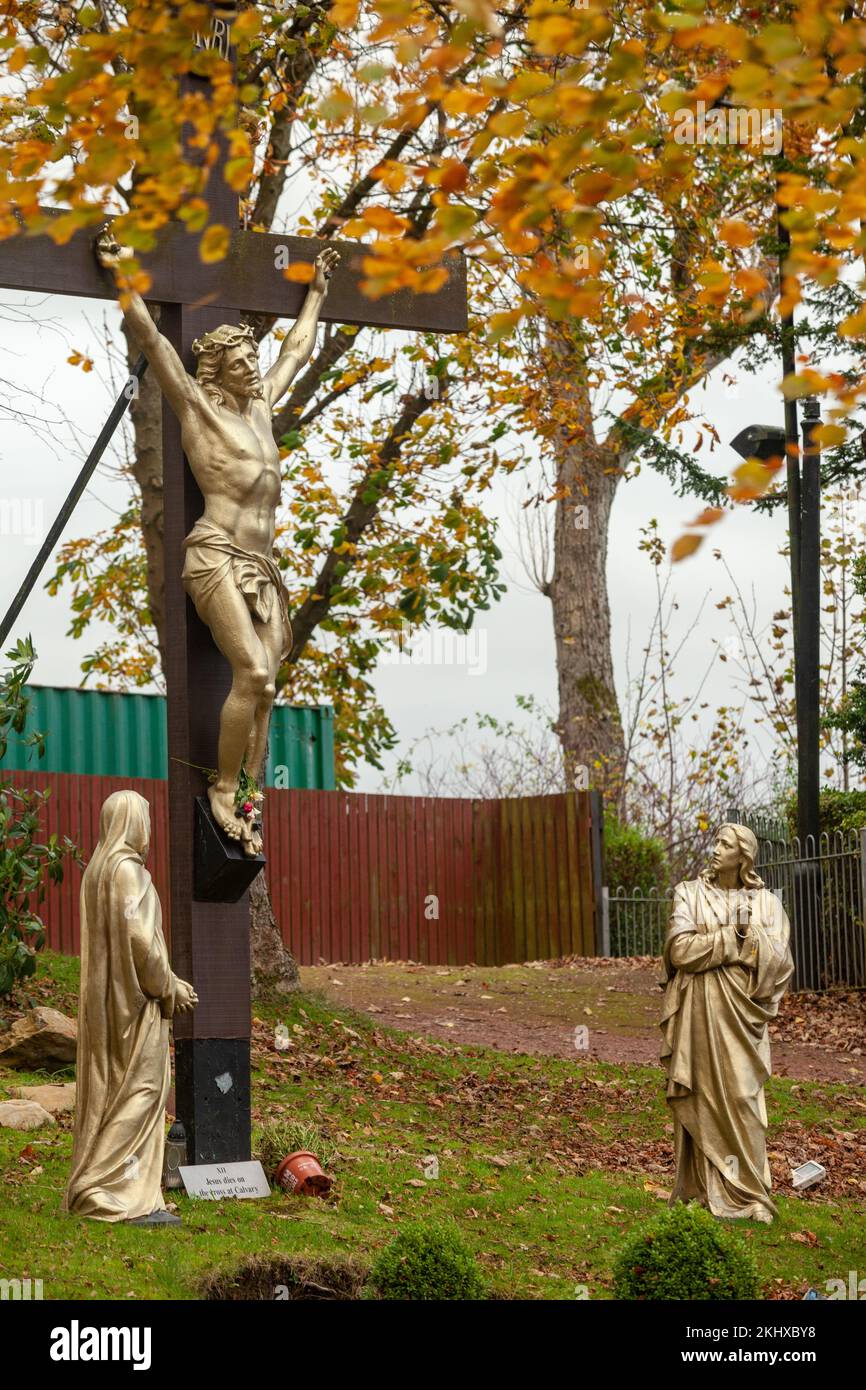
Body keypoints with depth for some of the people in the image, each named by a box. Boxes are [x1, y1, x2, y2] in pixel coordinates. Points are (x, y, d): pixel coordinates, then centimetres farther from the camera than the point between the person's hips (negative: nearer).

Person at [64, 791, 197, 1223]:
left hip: (107, 998, 10)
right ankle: (125, 1196, -8)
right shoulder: (128, 870, -15)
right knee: (137, 1093, -7)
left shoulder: (97, 869, 14)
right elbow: (138, 937, -21)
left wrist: (168, 980, 18)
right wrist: (168, 988, -9)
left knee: (107, 1093, 12)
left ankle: (91, 1191, 15)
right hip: (134, 998, -10)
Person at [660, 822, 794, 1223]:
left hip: (740, 1015, 0)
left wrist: (750, 933, -18)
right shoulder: (689, 894, 4)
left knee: (743, 1099, -5)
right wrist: (735, 937, -11)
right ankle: (704, 1191, 5)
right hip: (698, 1013, 0)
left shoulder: (766, 903, 7)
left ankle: (750, 1195, -1)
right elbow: (680, 950, -9)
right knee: (702, 1100, -1)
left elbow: (778, 961, -2)